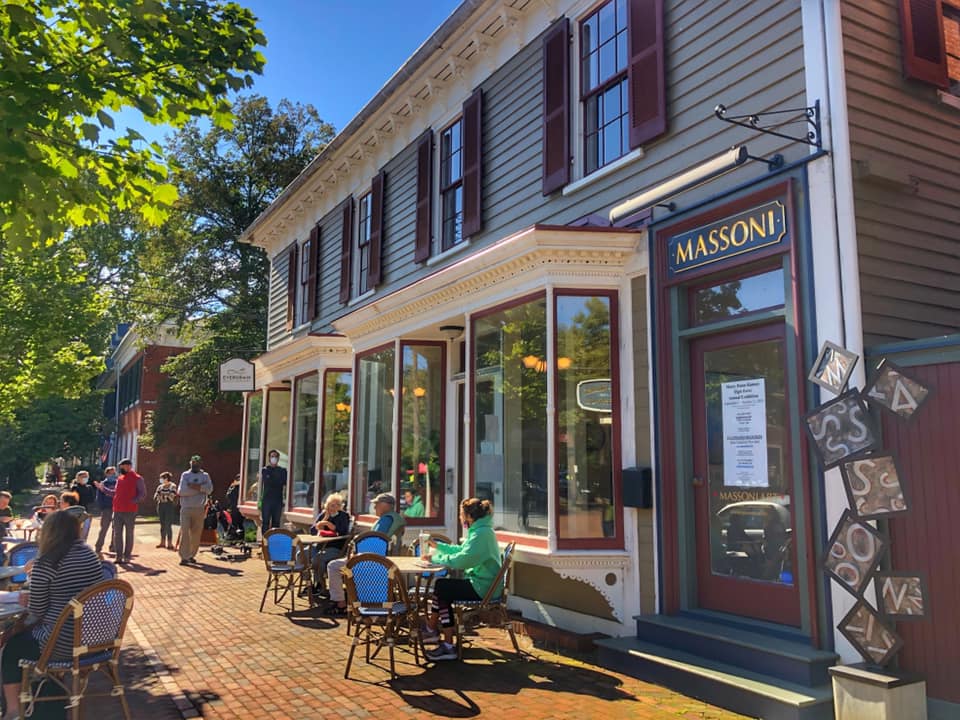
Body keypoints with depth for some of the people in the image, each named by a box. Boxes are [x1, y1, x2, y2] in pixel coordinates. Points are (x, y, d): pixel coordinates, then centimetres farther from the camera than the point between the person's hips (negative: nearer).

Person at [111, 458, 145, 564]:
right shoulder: (120, 478, 15)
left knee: (129, 534, 3)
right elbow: (116, 492, 21)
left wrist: (133, 501, -19)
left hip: (130, 511, -6)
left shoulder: (137, 479, -4)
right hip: (117, 510, 6)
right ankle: (119, 556, 13)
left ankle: (127, 556, 9)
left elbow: (142, 494, -8)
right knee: (117, 533, 6)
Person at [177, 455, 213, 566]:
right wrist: (200, 488, -8)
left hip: (199, 509, 2)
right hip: (186, 508, -2)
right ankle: (184, 557, -7)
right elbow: (181, 491, -9)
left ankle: (192, 555, 19)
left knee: (196, 534, 5)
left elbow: (209, 489, -8)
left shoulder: (205, 476, 10)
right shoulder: (185, 475, 6)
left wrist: (193, 486, -13)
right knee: (184, 532, -8)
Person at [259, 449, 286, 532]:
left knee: (276, 522, 5)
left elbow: (285, 486, 7)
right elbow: (260, 485, 8)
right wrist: (259, 500, 3)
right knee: (265, 522, -1)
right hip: (266, 500, -1)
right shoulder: (264, 470, 5)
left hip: (278, 501, 1)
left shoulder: (282, 471, 6)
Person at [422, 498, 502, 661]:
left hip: (481, 587, -10)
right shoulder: (481, 530, 13)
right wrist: (437, 546, 24)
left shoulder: (481, 534, -20)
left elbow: (460, 560, -26)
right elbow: (461, 550, 24)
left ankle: (431, 629, 8)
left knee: (441, 586, -7)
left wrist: (435, 558, -14)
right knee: (441, 586, 4)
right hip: (481, 583, 10)